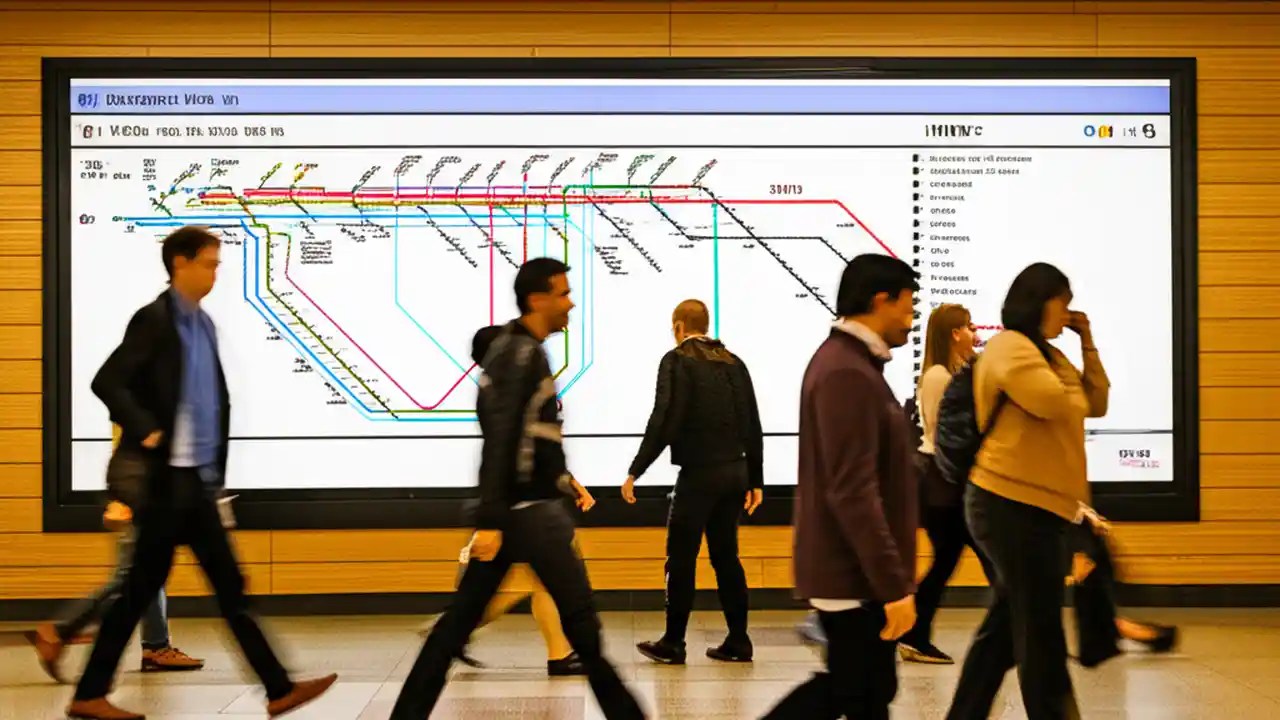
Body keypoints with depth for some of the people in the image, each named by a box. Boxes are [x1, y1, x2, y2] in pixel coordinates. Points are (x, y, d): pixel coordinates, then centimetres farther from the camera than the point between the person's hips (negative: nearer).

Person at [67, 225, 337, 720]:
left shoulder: (203, 323, 13)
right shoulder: (154, 319, -10)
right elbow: (106, 382, -18)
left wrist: (218, 465, 13)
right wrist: (146, 432, -23)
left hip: (198, 478, 8)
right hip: (166, 477, -8)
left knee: (229, 586, 7)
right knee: (141, 588, 0)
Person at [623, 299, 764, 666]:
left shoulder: (677, 361, -6)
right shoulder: (733, 362, 12)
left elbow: (664, 421, -15)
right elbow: (752, 426, 12)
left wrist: (635, 472, -12)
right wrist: (756, 480, 18)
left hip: (698, 473, -6)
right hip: (735, 472, 6)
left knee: (681, 559, 2)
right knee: (726, 556, 13)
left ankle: (672, 644, 7)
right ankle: (737, 642, 14)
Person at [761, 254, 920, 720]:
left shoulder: (849, 363, 13)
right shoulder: (847, 373, -20)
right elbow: (853, 494, -26)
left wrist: (892, 576, 23)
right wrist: (894, 585, -24)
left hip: (851, 570, 10)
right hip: (855, 576, -10)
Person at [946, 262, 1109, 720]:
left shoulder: (1044, 353, 20)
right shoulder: (1010, 348, -12)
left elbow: (1095, 404, 18)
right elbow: (1059, 403, -24)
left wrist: (1087, 342, 10)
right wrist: (1064, 375, -1)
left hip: (1028, 506, 10)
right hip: (1014, 507, -10)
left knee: (1005, 627, 14)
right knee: (1040, 635, -3)